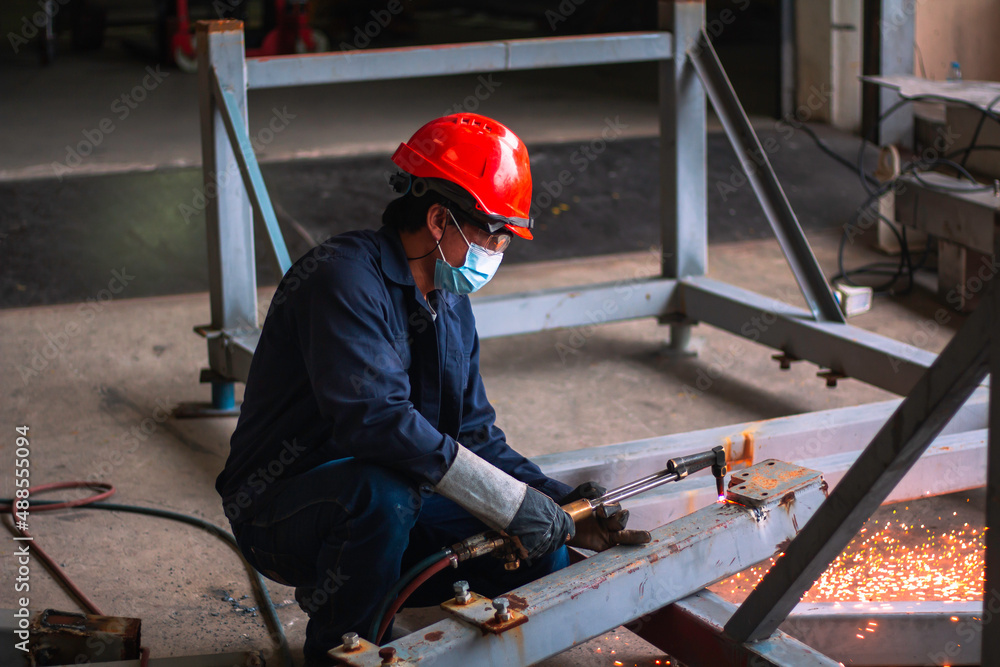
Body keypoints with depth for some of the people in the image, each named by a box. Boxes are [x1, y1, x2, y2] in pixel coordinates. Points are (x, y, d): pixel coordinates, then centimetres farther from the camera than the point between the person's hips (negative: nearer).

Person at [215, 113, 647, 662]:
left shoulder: (453, 308, 8)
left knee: (543, 560, -5)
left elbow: (476, 439, 9)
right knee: (386, 490, -39)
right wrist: (514, 503, -32)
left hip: (386, 505, 8)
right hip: (280, 509, -8)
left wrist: (565, 512, -7)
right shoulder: (345, 277, -21)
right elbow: (376, 420, -34)